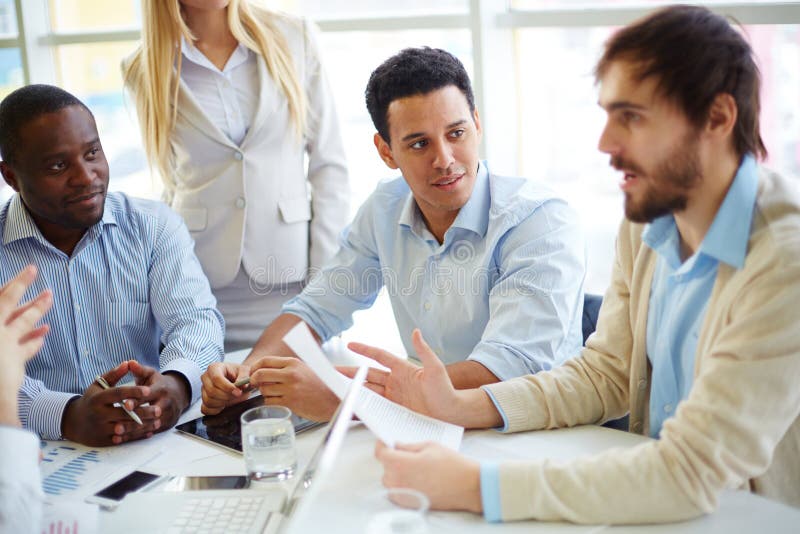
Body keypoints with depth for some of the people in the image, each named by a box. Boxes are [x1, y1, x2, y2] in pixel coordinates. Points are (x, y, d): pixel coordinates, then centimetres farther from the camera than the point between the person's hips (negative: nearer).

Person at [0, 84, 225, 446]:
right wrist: (67, 416, -31)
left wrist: (176, 384, -27)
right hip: (42, 455, -1)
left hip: (157, 442, 2)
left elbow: (195, 317, -4)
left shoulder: (155, 226, 7)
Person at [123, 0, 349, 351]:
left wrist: (327, 275, -4)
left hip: (293, 274, 0)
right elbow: (177, 183, 10)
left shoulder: (294, 38, 2)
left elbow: (329, 164, 1)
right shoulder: (148, 70, 2)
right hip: (201, 283, 0)